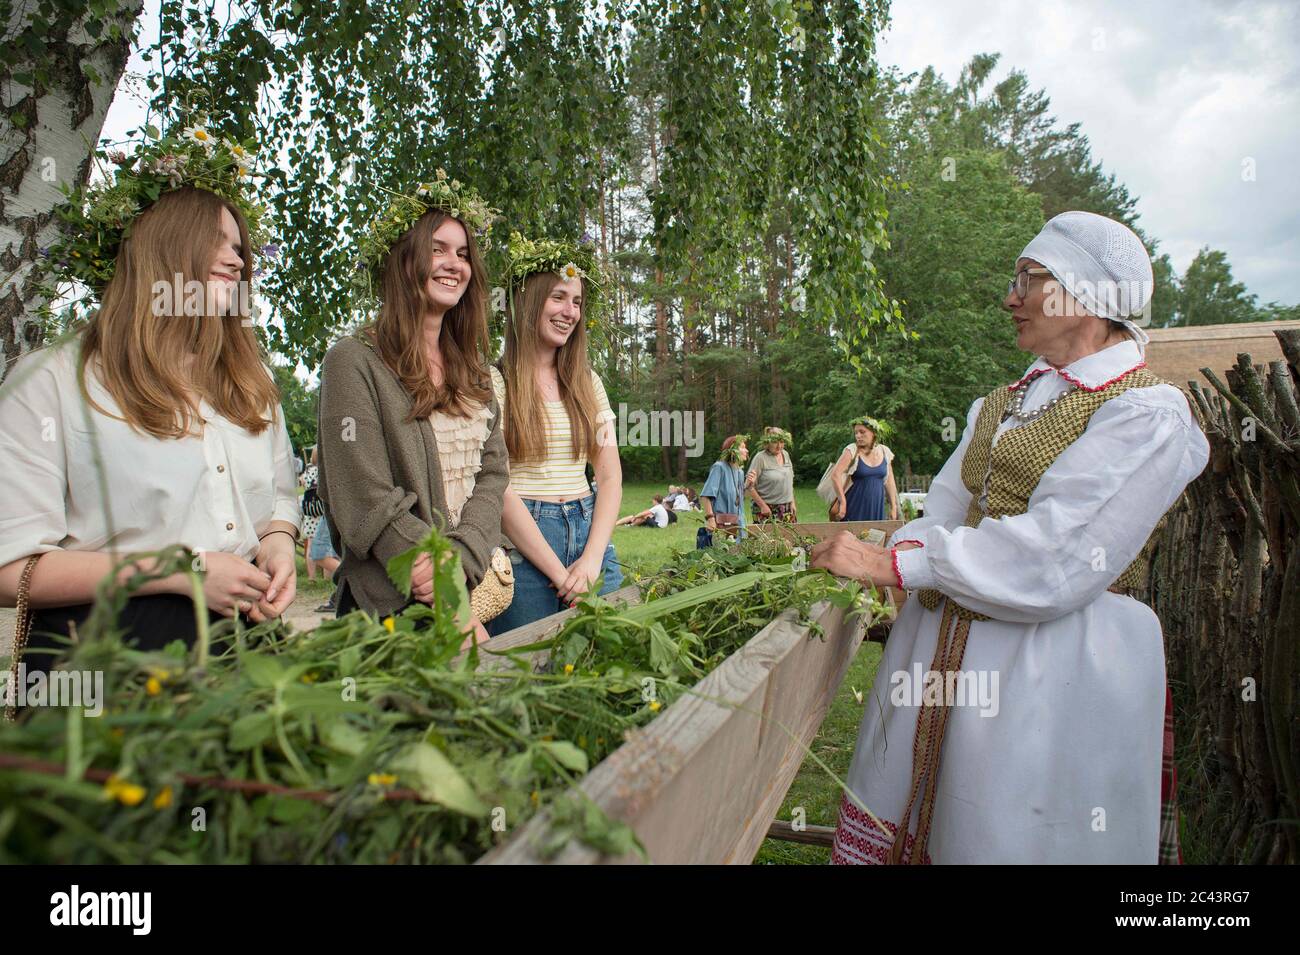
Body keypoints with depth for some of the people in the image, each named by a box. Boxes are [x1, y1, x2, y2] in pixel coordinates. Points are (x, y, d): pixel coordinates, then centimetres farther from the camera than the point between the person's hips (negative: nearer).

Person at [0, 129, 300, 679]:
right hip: (105, 649, -3)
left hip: (244, 636, 4)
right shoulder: (51, 380, -3)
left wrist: (277, 543, -2)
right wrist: (179, 572, -15)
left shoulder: (251, 380, 14)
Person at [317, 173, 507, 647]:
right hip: (391, 604, -5)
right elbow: (367, 503, -15)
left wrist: (462, 559, -16)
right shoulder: (356, 361, -8)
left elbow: (492, 473, 2)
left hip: (480, 587, 6)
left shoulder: (471, 367, 11)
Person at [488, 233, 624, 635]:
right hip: (522, 542, -5)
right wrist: (559, 572, -13)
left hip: (591, 532, 5)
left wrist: (592, 559, -6)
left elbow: (610, 476, 7)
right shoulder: (495, 382, -6)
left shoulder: (587, 382, 10)